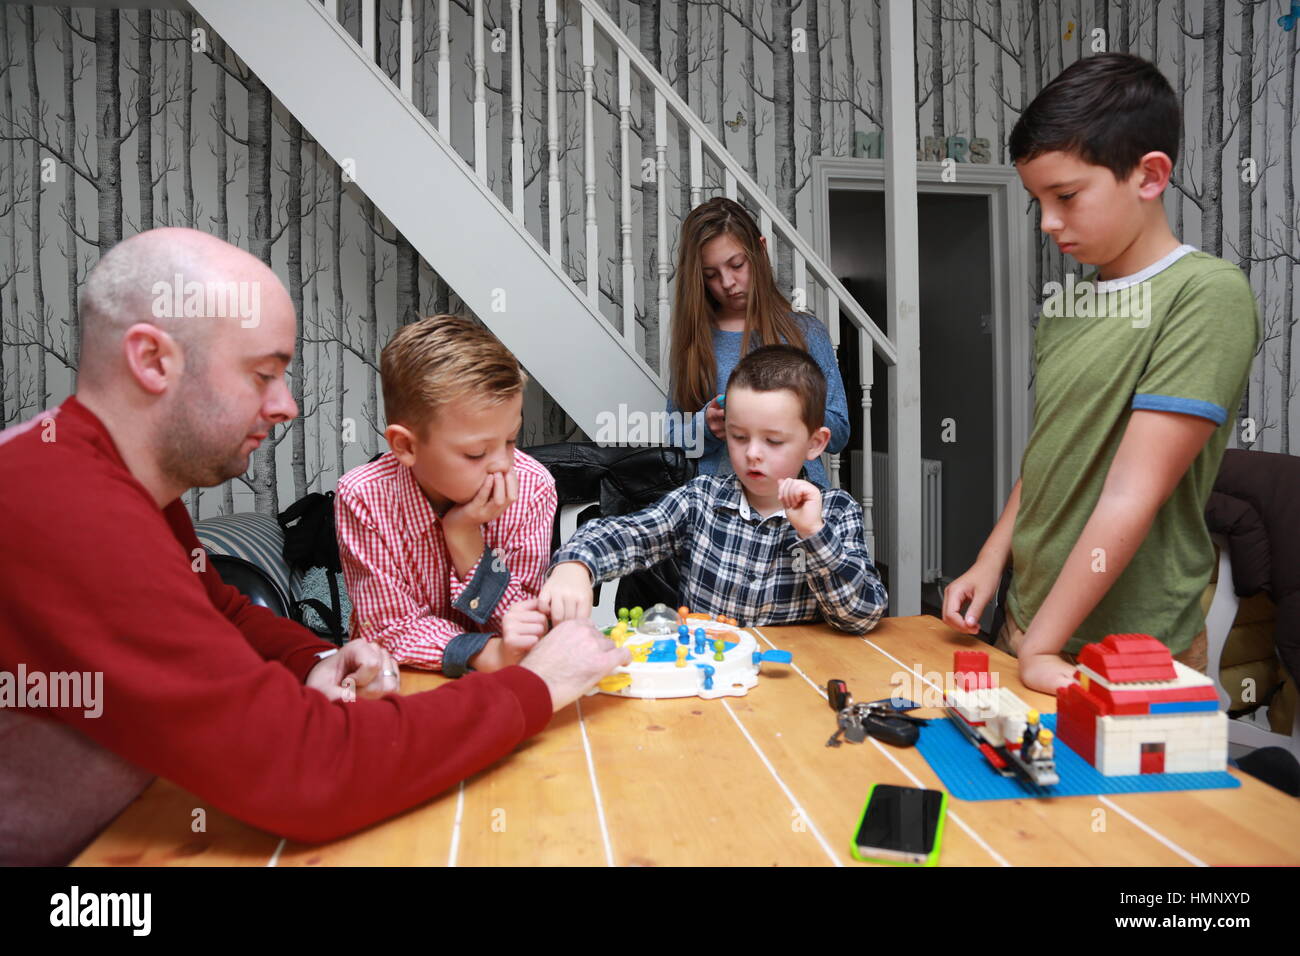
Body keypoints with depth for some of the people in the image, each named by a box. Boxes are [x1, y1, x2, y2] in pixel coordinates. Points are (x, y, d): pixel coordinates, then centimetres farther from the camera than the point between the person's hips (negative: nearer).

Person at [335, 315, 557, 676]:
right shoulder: (363, 500, -16)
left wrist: (465, 536, -23)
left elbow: (528, 627, -10)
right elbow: (392, 628, -14)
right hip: (402, 681, -2)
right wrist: (489, 654, -31)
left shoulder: (532, 487, -13)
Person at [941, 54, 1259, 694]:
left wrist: (1041, 646, -20)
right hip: (1030, 622, 6)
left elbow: (1131, 497, -21)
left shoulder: (1208, 294, -16)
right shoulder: (1068, 297, 6)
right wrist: (990, 563, 6)